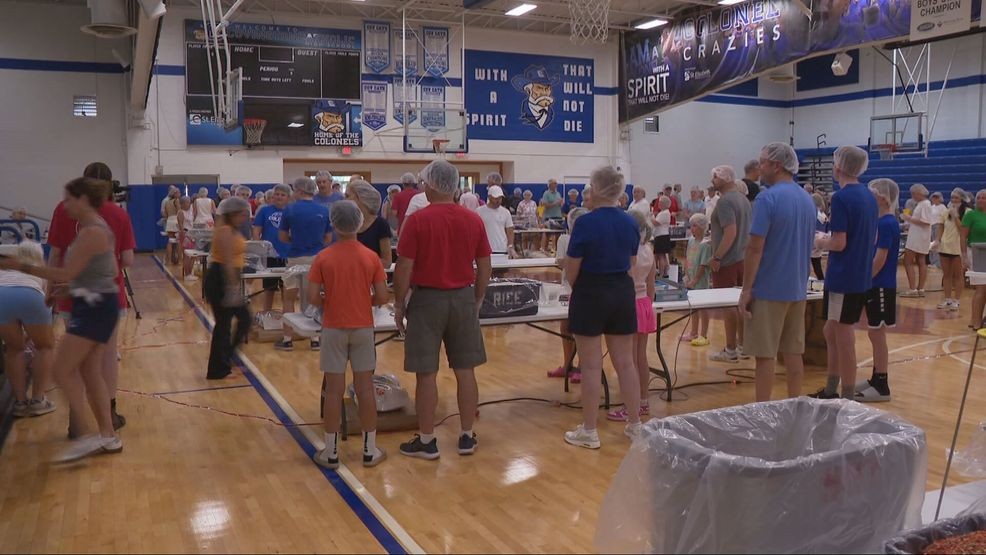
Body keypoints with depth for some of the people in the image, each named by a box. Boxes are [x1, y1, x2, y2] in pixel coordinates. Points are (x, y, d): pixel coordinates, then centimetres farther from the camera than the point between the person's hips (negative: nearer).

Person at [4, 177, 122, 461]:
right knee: (90, 372, 12)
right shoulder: (92, 227, 14)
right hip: (93, 305, 10)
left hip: (95, 307, -10)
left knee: (63, 370, -6)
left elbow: (66, 273, -20)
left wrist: (21, 266, -16)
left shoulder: (92, 232, -18)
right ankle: (108, 437, 18)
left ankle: (85, 436, -2)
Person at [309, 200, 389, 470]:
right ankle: (370, 450, 15)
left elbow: (312, 298, -9)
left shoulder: (323, 258, -7)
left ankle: (330, 452, 13)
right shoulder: (371, 257, -4)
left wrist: (329, 302, 10)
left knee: (334, 390, 4)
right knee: (365, 388, 7)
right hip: (363, 327, 1)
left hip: (334, 328, -1)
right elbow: (383, 297, -5)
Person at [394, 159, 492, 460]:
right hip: (463, 298, 4)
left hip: (427, 299, -4)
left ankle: (426, 441, 12)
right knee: (465, 370, 10)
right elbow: (485, 267, 6)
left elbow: (404, 268, -11)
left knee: (427, 373, 4)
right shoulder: (473, 220, 1)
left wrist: (399, 305, 0)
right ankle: (467, 436, 19)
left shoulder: (418, 220, -11)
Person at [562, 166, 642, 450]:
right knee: (626, 362, 12)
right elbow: (632, 262, 13)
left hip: (591, 295, -5)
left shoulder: (586, 223, -15)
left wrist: (574, 285, 10)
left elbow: (572, 269, -11)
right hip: (623, 293, 5)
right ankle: (635, 425, 20)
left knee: (591, 365, 2)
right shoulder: (630, 222, 2)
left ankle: (589, 431, 10)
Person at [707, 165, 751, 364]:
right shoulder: (743, 199, 12)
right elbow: (747, 230, 17)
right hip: (743, 258, 9)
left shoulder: (725, 201, -17)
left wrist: (716, 258, -20)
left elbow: (730, 232, -24)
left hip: (727, 261, -9)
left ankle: (731, 351, 4)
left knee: (728, 306, -2)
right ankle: (742, 346, 21)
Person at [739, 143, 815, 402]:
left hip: (769, 289, -7)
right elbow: (808, 245, 17)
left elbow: (755, 248, -18)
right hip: (797, 288, 8)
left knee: (765, 355, 0)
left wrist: (746, 289, -13)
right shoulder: (807, 199, 10)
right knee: (794, 352, 13)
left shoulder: (767, 198, -15)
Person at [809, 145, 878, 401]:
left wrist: (821, 243, 0)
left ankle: (848, 399, 9)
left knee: (843, 338, 0)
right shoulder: (869, 196, 10)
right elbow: (873, 238, 17)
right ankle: (830, 390, 26)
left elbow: (839, 243, -20)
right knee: (832, 331, 18)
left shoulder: (841, 197, -16)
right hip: (862, 276, 9)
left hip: (843, 278, -8)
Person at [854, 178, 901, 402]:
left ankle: (882, 386, 5)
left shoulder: (886, 224, -17)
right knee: (877, 335, 16)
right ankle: (876, 379, 26)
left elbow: (880, 259, -20)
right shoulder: (884, 222, 11)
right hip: (877, 286, 9)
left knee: (877, 335, -3)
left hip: (880, 287, -9)